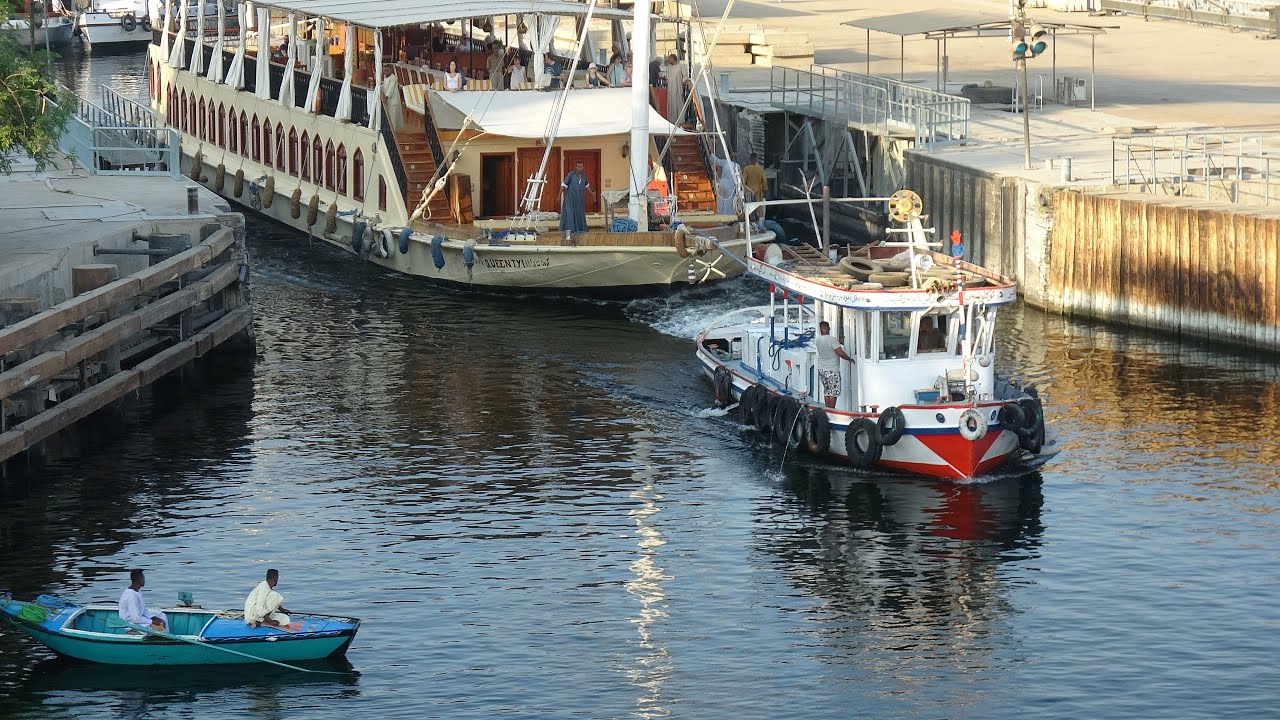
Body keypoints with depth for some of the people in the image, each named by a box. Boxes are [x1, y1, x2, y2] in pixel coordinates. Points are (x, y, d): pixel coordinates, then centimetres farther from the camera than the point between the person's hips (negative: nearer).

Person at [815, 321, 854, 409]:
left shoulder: (817, 340, 4)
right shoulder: (832, 339, -17)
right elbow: (840, 352, -19)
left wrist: (838, 342, 28)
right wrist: (849, 359, -3)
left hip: (821, 369, 7)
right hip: (832, 370, -7)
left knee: (827, 391, 15)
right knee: (833, 392, 0)